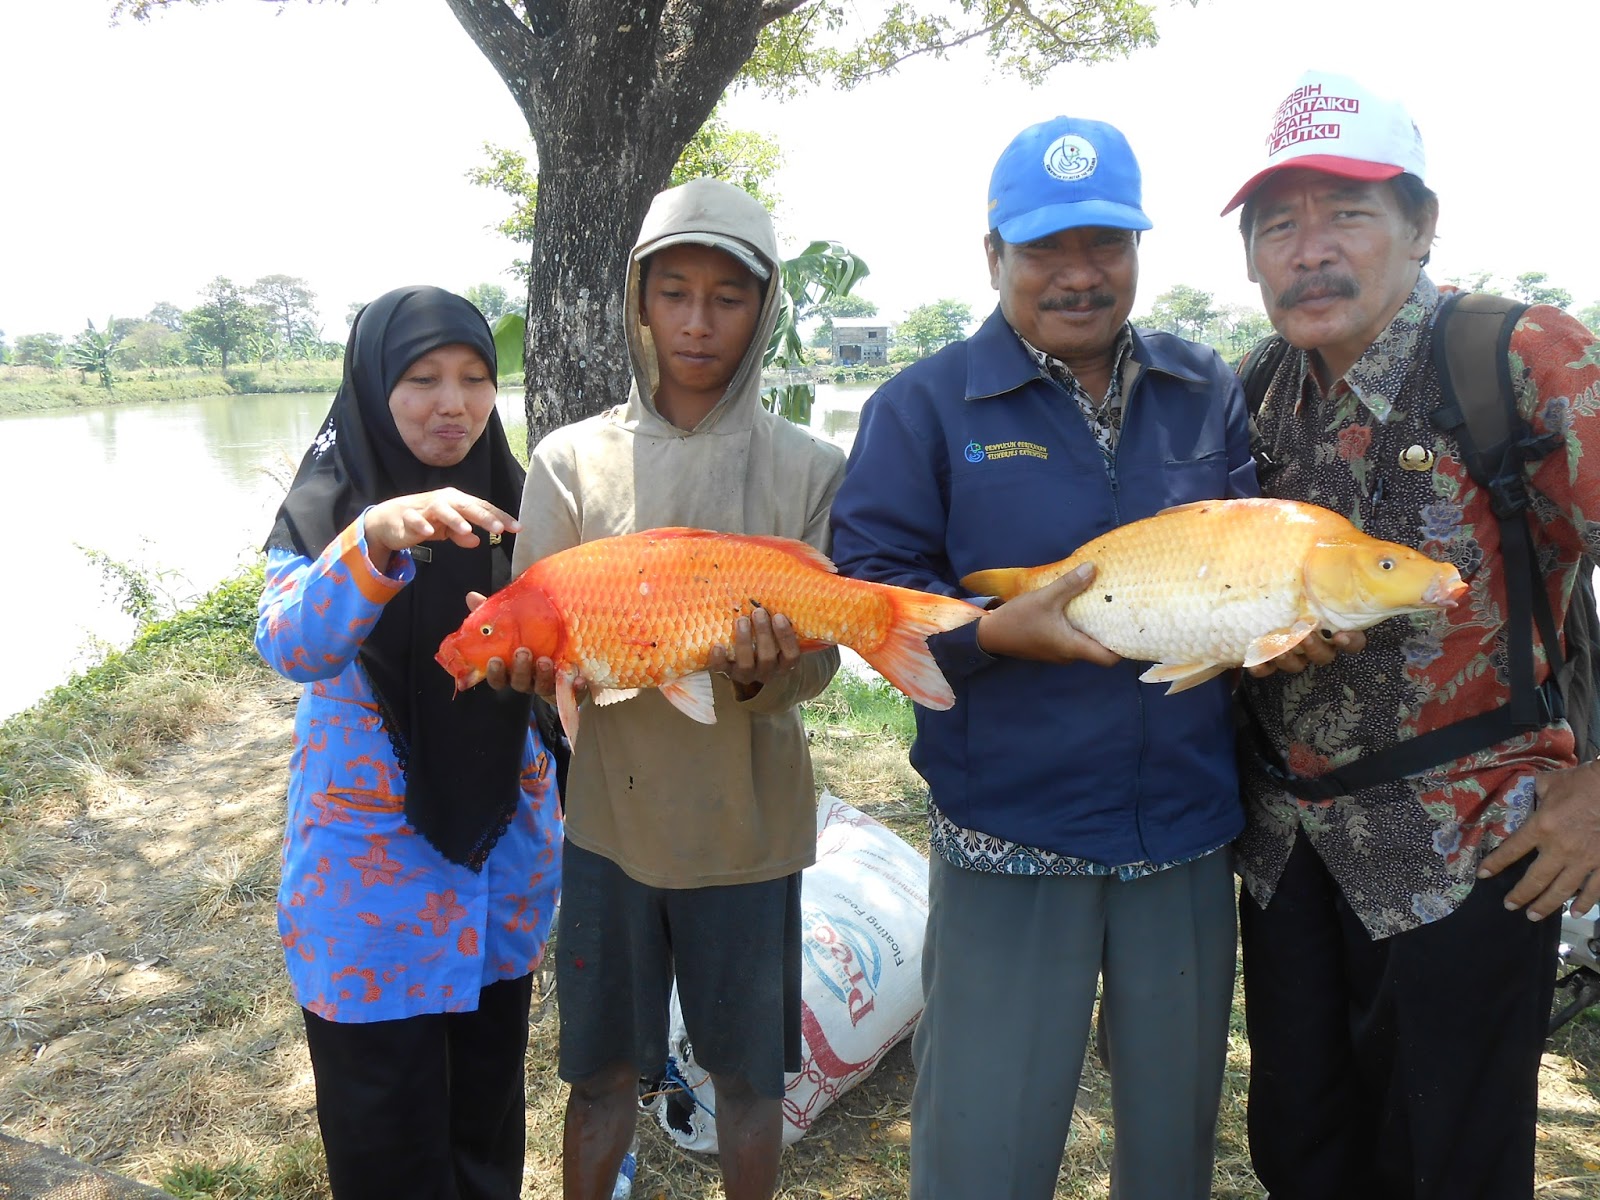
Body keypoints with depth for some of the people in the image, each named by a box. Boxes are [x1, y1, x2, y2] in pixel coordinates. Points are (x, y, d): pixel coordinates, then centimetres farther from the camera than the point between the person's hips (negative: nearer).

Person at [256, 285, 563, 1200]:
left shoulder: (508, 501, 1)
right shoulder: (329, 504, -9)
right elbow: (291, 646, -29)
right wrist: (377, 535, -42)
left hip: (505, 842, 4)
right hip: (374, 847, -3)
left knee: (489, 1079, 17)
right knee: (387, 1114, 6)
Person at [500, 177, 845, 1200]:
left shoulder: (810, 471, -4)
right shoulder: (573, 460, -1)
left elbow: (819, 662, -6)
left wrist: (764, 671, -28)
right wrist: (538, 666, -25)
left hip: (748, 826, 0)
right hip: (612, 816, 1)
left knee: (750, 1074, 15)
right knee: (601, 1068, 16)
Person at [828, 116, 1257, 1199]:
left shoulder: (1210, 392, 8)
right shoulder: (927, 405, -4)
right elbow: (869, 586, -9)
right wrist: (999, 630, -24)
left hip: (1190, 828, 4)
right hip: (1008, 835, -3)